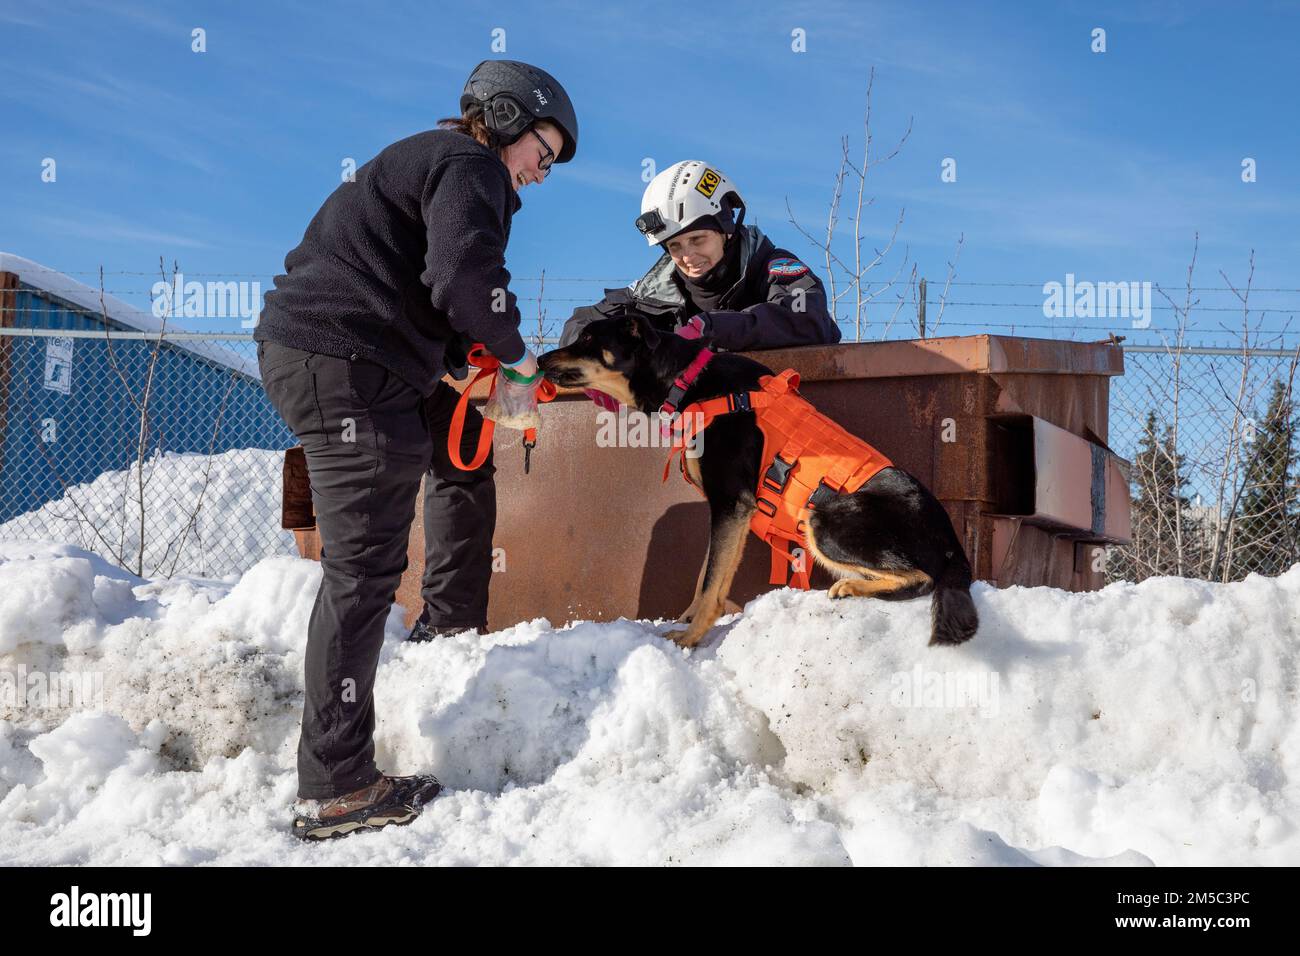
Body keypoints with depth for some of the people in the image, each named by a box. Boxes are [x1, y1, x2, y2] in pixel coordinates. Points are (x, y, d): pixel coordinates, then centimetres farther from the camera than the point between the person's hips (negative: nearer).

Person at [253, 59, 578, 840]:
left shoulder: (431, 161, 26)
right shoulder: (469, 166, -4)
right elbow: (466, 276, -22)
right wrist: (516, 357, -6)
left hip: (315, 350, 11)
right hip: (342, 365, -11)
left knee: (463, 445, 27)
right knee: (365, 566, -11)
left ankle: (452, 623, 36)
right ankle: (334, 790, -8)